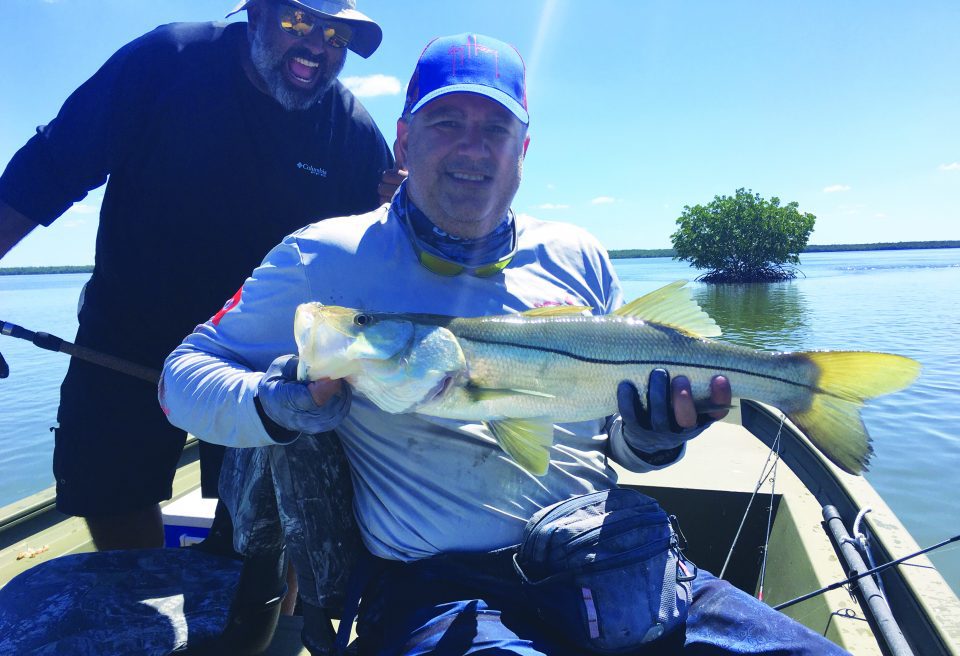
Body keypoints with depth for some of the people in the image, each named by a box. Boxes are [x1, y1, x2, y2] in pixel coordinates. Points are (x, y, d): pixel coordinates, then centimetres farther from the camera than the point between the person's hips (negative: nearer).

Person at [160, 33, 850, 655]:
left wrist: (651, 438, -6)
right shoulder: (324, 260, 0)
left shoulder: (577, 258, 10)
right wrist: (276, 406, -18)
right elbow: (185, 374, 4)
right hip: (441, 581, -3)